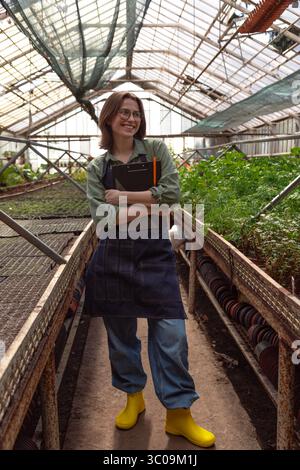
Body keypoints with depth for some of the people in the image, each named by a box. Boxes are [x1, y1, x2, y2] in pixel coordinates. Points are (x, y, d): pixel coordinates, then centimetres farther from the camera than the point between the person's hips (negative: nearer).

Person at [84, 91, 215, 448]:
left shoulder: (156, 150, 5)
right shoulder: (97, 168, 6)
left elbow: (172, 193, -11)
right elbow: (101, 218, -7)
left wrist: (122, 196, -10)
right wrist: (150, 203, -12)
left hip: (155, 254, -1)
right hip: (114, 257, 2)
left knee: (170, 333, -1)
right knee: (120, 333, 11)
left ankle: (178, 415, 14)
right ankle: (133, 398, 34)